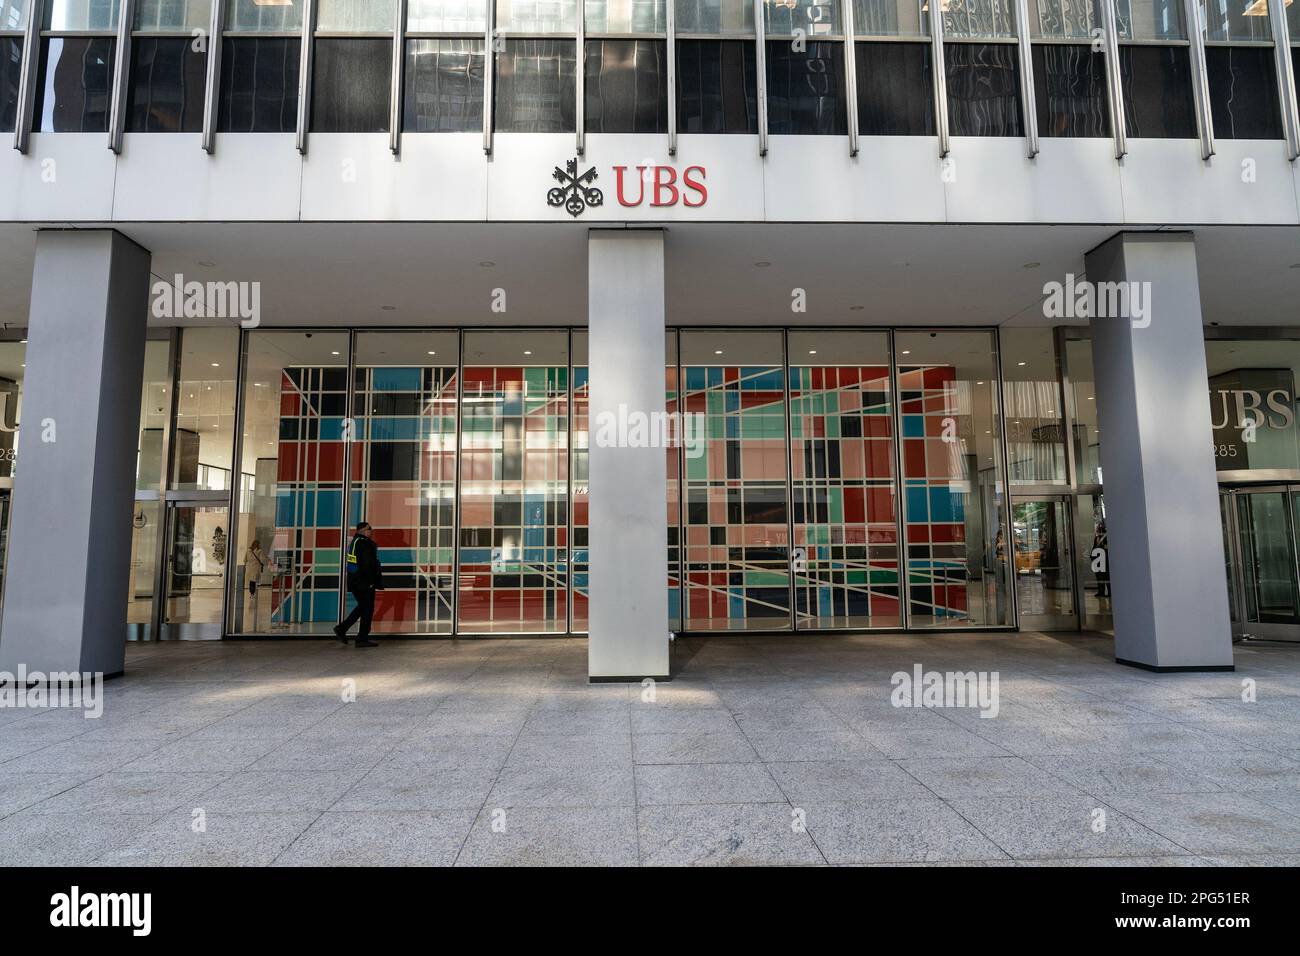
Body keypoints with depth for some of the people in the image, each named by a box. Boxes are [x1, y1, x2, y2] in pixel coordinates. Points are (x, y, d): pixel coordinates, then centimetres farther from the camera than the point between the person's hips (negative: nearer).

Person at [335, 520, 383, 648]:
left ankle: (341, 628, 20)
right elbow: (367, 564, -21)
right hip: (364, 582, -10)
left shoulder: (355, 542, 15)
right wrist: (371, 581, -17)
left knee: (362, 607, 20)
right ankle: (362, 639, 3)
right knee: (368, 609, -1)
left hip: (355, 582, 10)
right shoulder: (364, 543, -16)